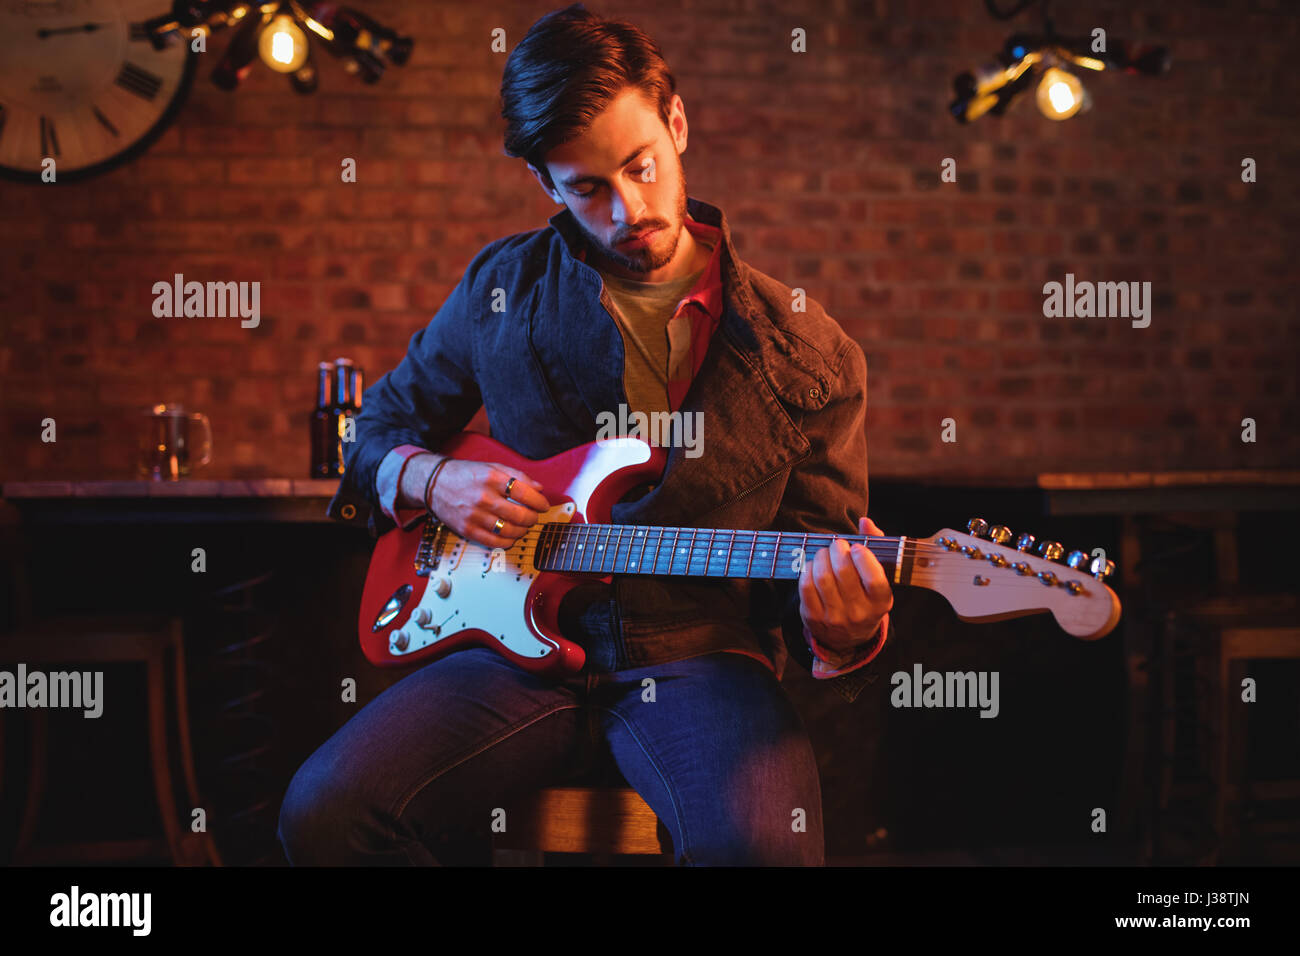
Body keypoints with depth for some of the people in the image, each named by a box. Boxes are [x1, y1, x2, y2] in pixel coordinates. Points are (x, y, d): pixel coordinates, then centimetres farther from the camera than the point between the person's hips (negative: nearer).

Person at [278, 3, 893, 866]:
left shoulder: (810, 359, -1)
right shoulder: (503, 288, 5)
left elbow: (814, 570, 5)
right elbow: (384, 421, 20)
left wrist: (840, 632, -19)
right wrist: (429, 481, -4)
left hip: (701, 659, -2)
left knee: (764, 845, -33)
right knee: (324, 816, -18)